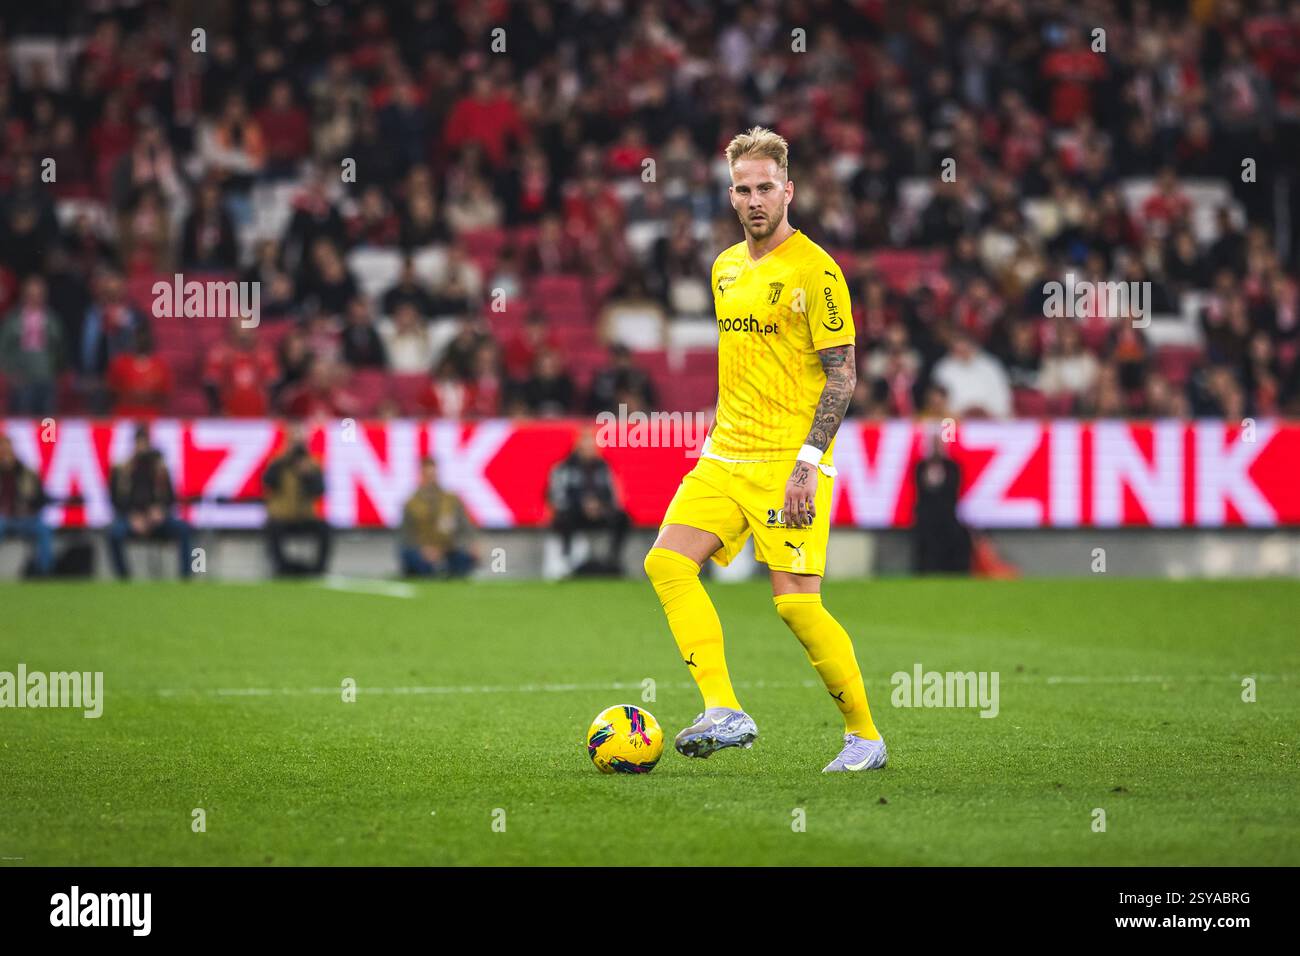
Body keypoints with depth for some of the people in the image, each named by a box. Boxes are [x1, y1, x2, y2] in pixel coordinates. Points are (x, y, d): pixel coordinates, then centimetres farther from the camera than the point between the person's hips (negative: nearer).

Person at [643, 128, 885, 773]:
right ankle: (724, 712, -13)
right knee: (667, 561, -11)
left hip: (789, 460, -7)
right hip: (725, 455, 7)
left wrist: (809, 462, -19)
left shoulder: (813, 269, -9)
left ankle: (865, 735, 5)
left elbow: (842, 373, -11)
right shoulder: (726, 267, 15)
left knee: (796, 602, -11)